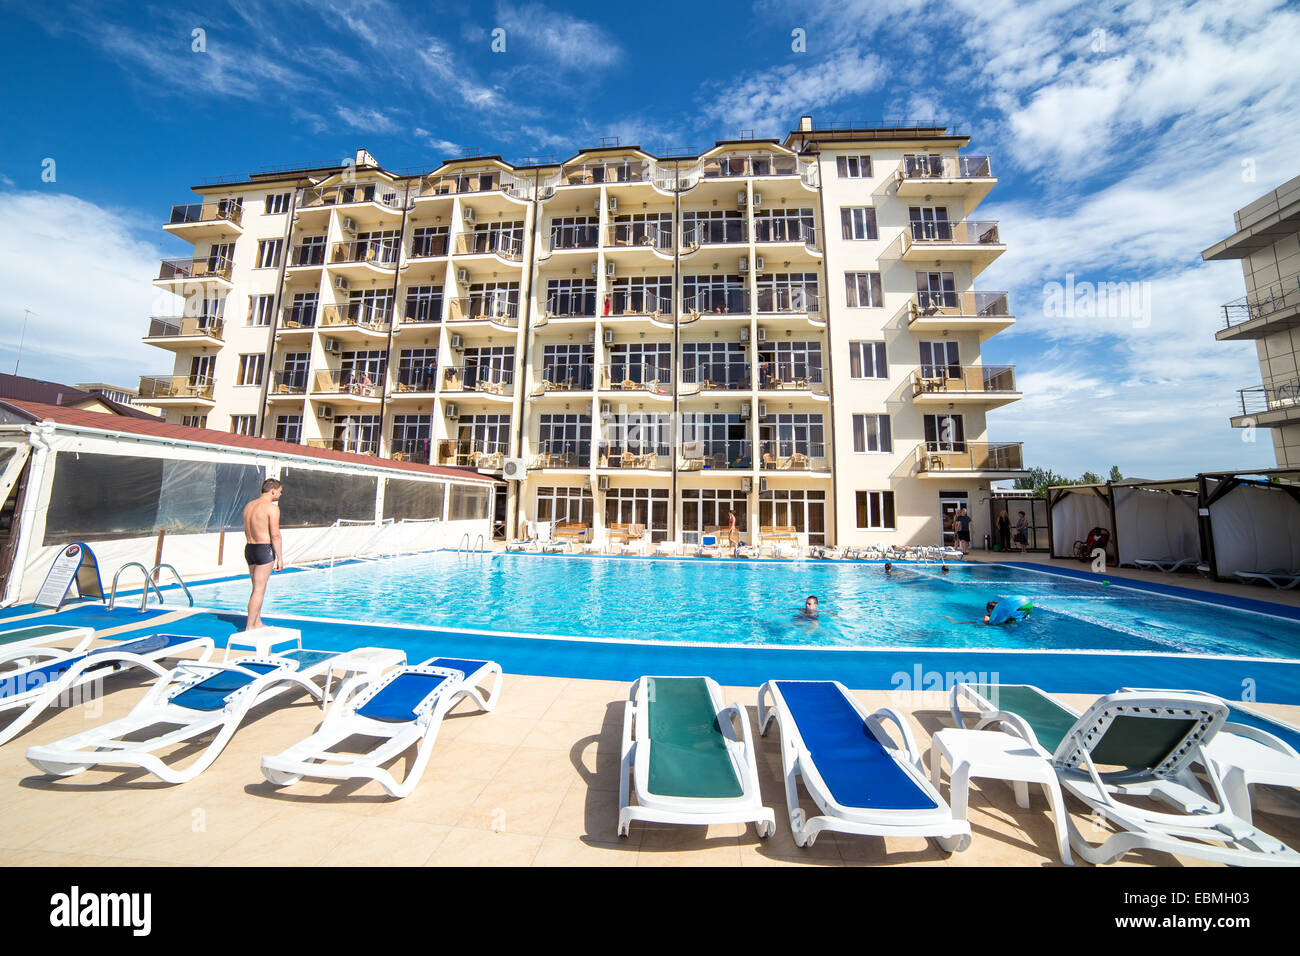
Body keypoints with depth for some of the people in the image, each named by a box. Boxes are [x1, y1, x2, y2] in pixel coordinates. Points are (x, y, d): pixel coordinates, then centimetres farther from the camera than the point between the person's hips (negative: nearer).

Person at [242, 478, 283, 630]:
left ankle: (257, 623, 25)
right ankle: (249, 627, 2)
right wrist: (280, 558, -10)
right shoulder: (272, 508, -14)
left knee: (257, 588, 17)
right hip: (265, 550, -8)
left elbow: (247, 531, 17)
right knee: (259, 590, -2)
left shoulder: (248, 505, 12)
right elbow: (275, 535, -16)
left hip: (249, 549, 9)